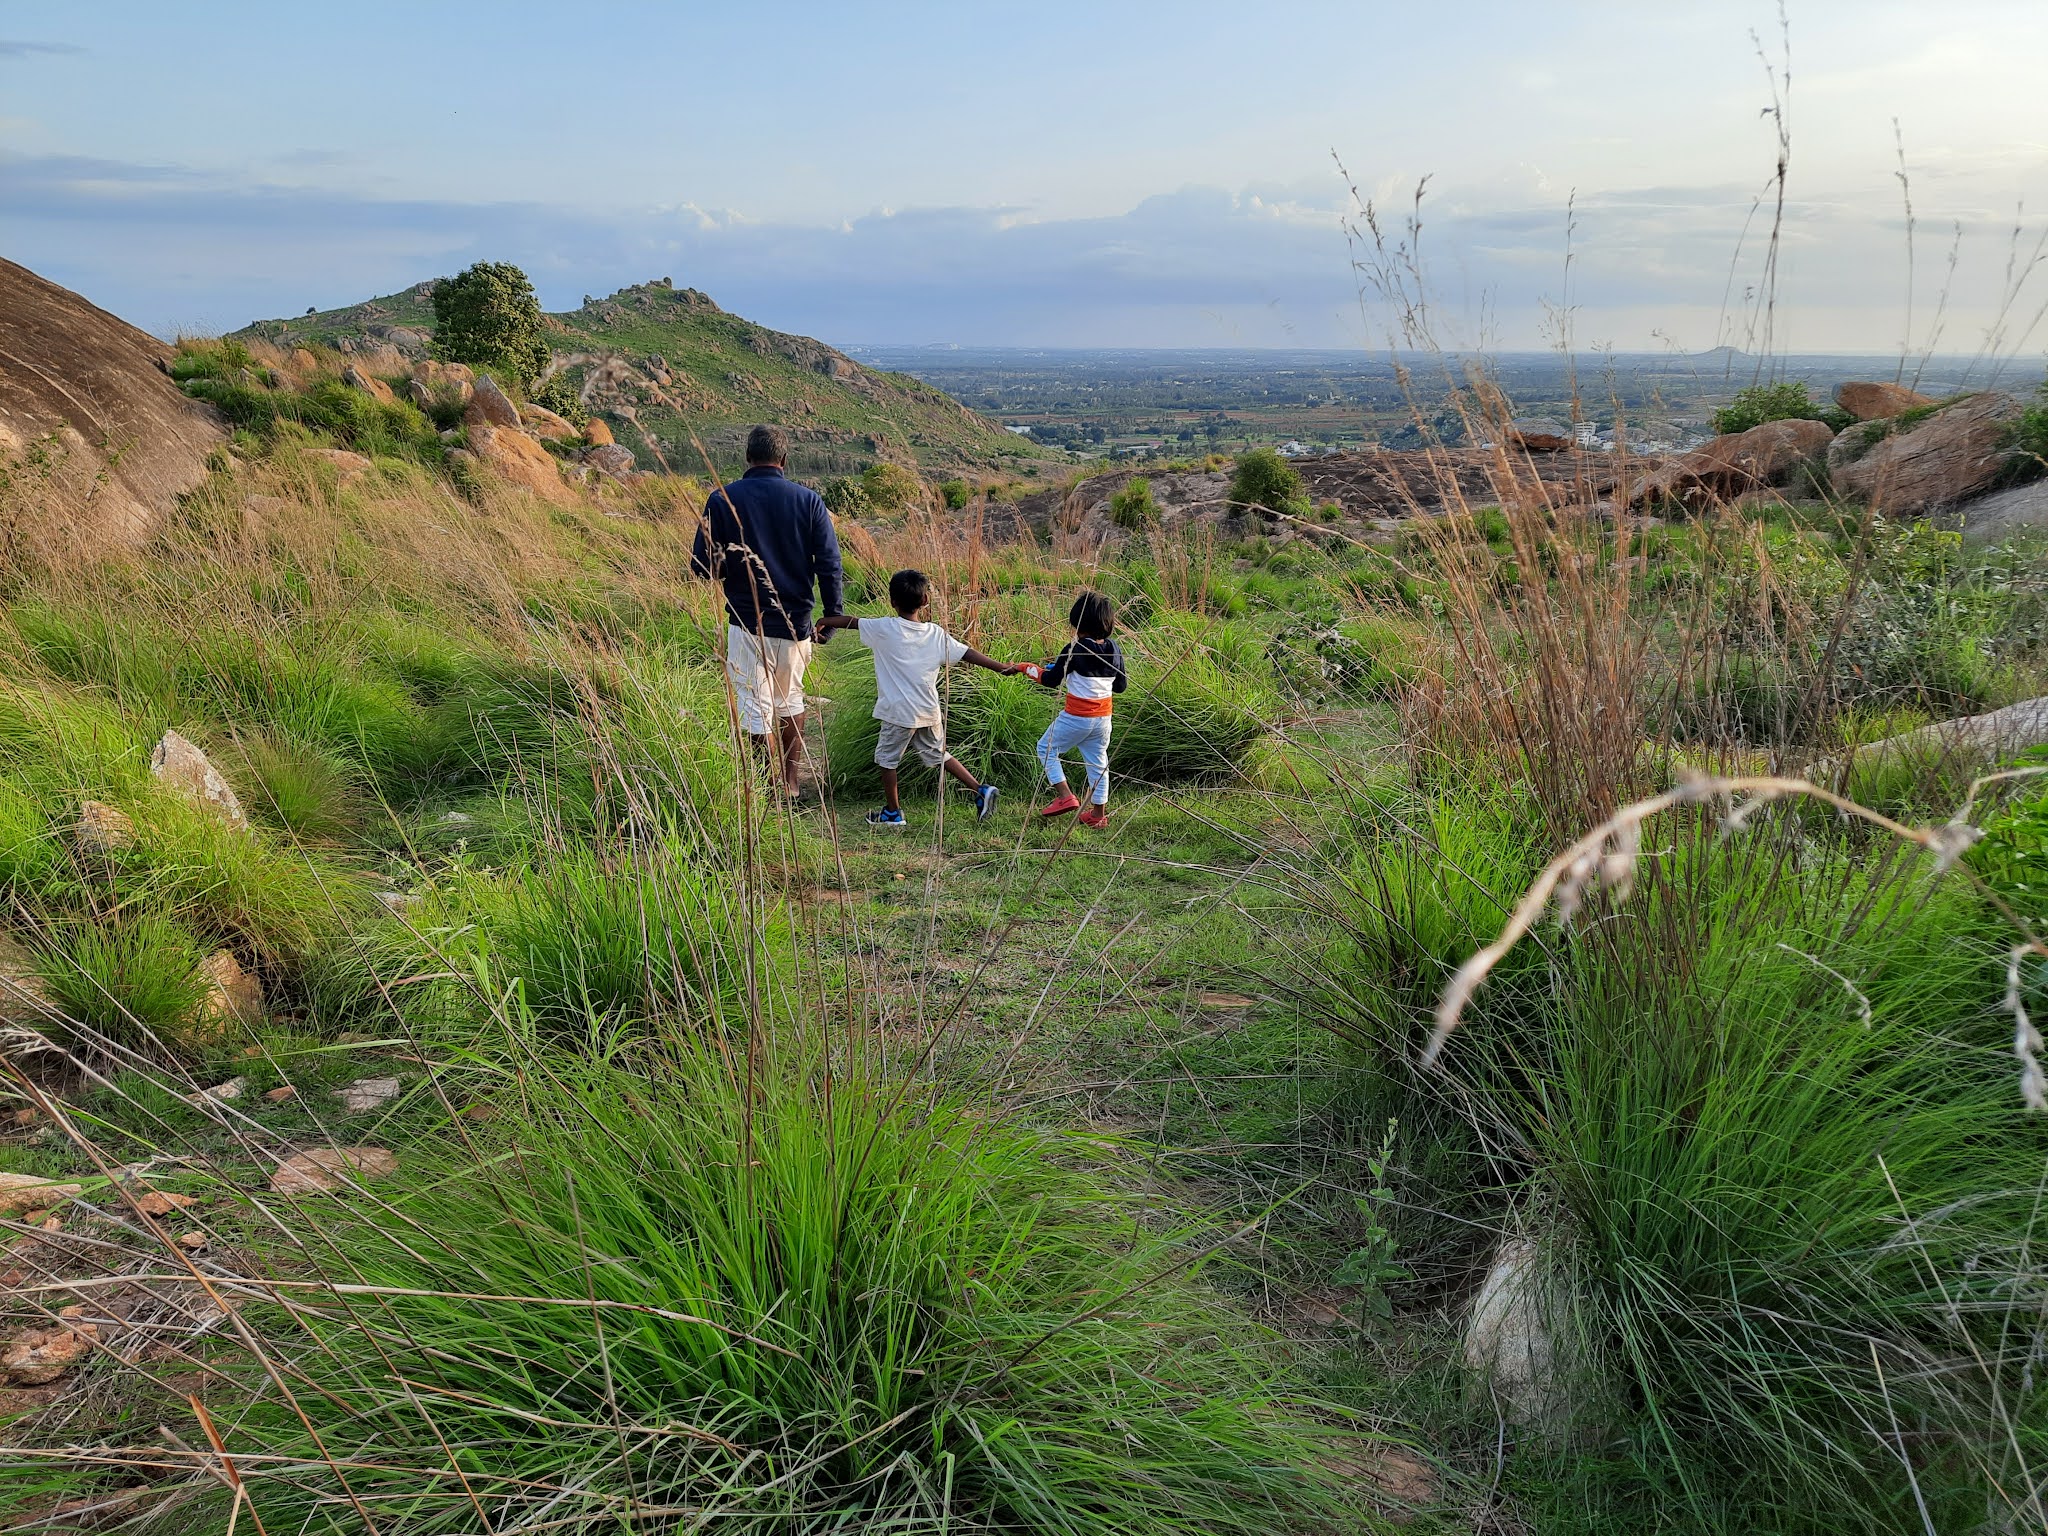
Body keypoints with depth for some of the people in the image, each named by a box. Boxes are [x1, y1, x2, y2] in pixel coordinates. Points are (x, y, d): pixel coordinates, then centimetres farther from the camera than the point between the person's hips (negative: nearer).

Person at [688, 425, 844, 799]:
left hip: (747, 625, -3)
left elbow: (702, 567, -5)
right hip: (796, 624, 3)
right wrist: (832, 613, 7)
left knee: (757, 711, 5)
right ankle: (792, 785, 29)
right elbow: (830, 565, -4)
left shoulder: (723, 499, -6)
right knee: (790, 701, 21)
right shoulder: (809, 500, -2)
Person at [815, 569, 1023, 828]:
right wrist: (1002, 667, 6)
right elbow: (968, 653, 1)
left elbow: (850, 621, -1)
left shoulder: (884, 629, -9)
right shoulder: (936, 634, 0)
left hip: (899, 712, -5)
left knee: (887, 759, 12)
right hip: (929, 711, 5)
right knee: (938, 755, 20)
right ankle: (980, 790, 14)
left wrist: (823, 621, 16)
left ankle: (893, 813, 18)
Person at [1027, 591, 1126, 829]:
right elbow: (1120, 685, 7)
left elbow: (1051, 680, -11)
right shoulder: (1114, 650, -2)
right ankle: (1099, 813, 22)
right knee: (1097, 762, 16)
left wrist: (1030, 669, 5)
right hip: (1103, 718, 6)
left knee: (1046, 748, 14)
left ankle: (1065, 796, 6)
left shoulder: (1075, 650, -18)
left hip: (1076, 718, -6)